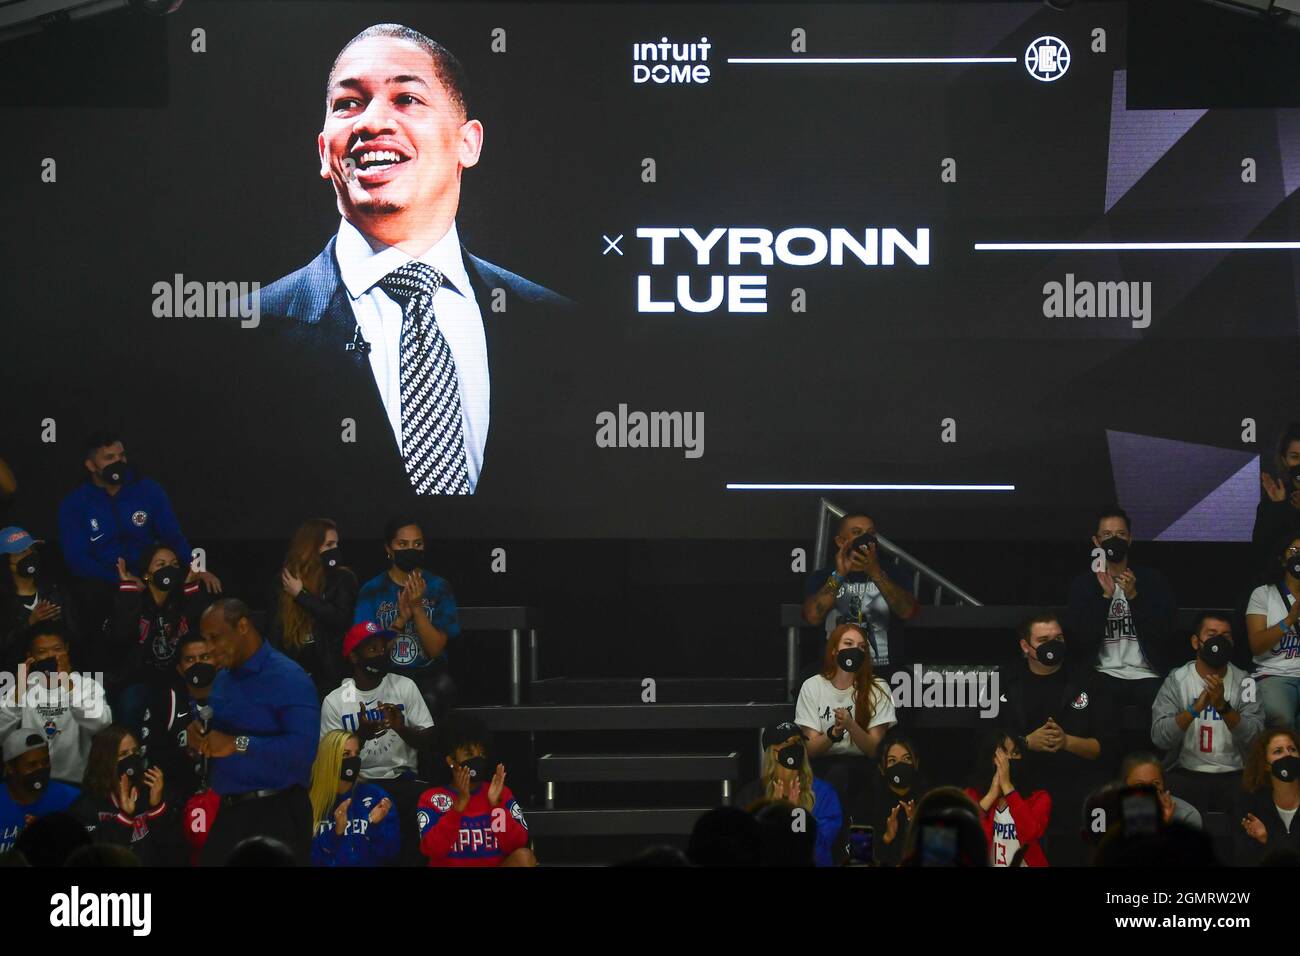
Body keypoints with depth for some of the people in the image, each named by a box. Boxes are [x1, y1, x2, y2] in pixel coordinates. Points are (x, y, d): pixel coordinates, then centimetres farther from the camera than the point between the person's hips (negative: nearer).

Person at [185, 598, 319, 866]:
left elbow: (304, 748, -25)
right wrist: (199, 735, 1)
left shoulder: (287, 678, -13)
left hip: (277, 815, -8)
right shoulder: (223, 678, 15)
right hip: (230, 813, 8)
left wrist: (239, 744, -26)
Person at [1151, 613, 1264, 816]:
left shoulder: (1243, 682, 3)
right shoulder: (1176, 680, 1)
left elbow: (1255, 738, -10)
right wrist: (1195, 708, -26)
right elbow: (1159, 738, -11)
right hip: (1186, 774, -1)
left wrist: (1223, 706, -26)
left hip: (1234, 775, 1)